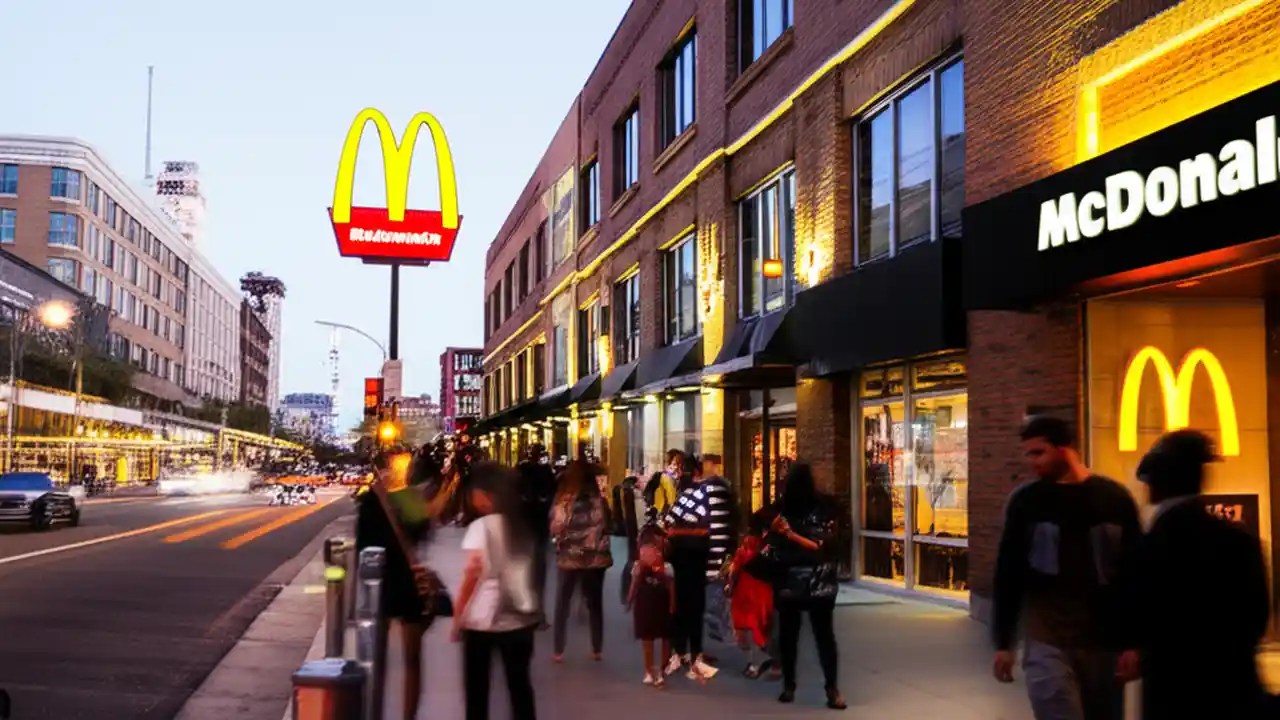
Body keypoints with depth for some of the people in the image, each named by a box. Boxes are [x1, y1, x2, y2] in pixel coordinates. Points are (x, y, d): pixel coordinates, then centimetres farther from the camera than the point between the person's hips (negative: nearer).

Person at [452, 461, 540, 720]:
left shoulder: (481, 526, -8)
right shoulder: (523, 526, 9)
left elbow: (472, 574, -13)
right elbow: (528, 570, 11)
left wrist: (457, 617, -9)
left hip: (483, 619, -4)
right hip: (520, 616, 5)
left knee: (477, 690, 8)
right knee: (520, 686, 10)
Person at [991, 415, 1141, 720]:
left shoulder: (1114, 498, 2)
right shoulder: (1025, 501, 1)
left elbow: (1133, 576, 3)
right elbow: (1008, 574, 4)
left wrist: (1133, 643, -2)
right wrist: (1004, 643, 3)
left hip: (1105, 644, 1)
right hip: (1048, 644, -1)